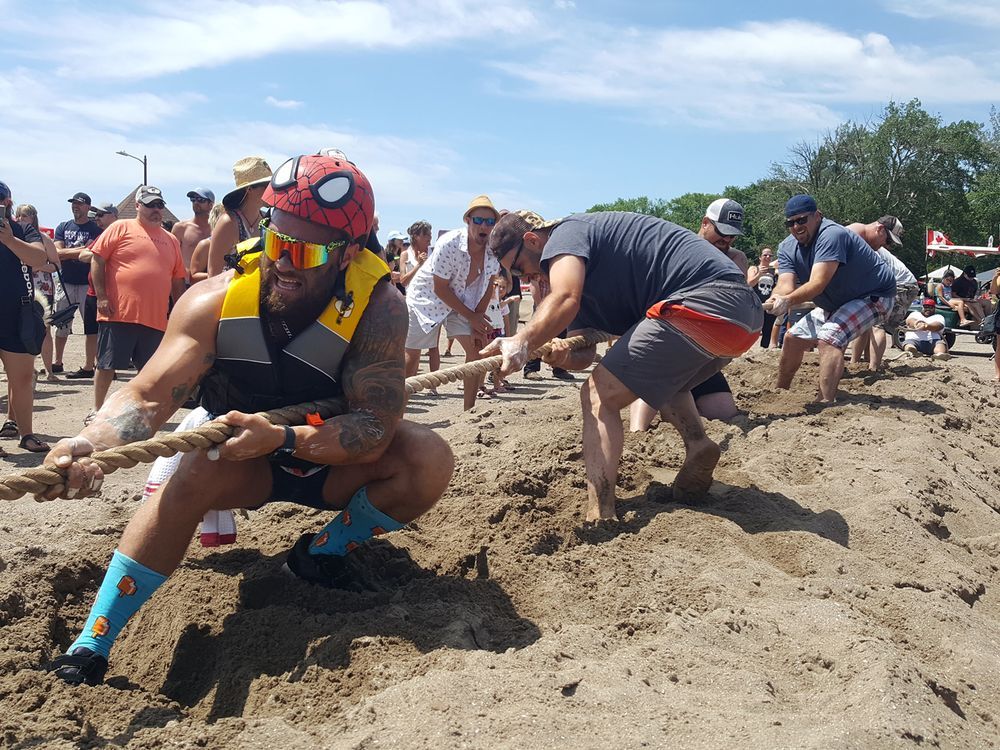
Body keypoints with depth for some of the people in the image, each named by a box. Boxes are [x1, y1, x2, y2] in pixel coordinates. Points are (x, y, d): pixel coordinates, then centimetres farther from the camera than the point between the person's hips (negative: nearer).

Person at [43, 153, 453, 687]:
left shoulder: (377, 306, -26)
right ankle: (90, 648, -24)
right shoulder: (216, 301, -21)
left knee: (429, 459, -26)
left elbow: (376, 427, -30)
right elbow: (148, 395, -28)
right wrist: (90, 443, -49)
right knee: (194, 472, -32)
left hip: (336, 466, 0)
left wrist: (283, 439, -46)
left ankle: (326, 551, -1)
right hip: (243, 464, 0)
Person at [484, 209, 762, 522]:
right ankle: (697, 444, 9)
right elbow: (585, 355, 16)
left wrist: (522, 342, -35)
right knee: (663, 378, 37)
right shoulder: (584, 273, 29)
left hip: (701, 302, -10)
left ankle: (600, 520, -17)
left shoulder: (565, 234, 1)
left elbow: (564, 299, -22)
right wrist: (565, 355, -6)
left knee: (599, 396, -7)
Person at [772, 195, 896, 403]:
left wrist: (788, 301, -52)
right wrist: (776, 299, -42)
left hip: (874, 297, -9)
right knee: (793, 339, 13)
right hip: (835, 304, 9)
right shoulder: (787, 247, -4)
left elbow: (818, 283, -38)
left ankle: (826, 404, -40)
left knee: (829, 338, -31)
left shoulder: (831, 235, -29)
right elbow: (786, 285, -18)